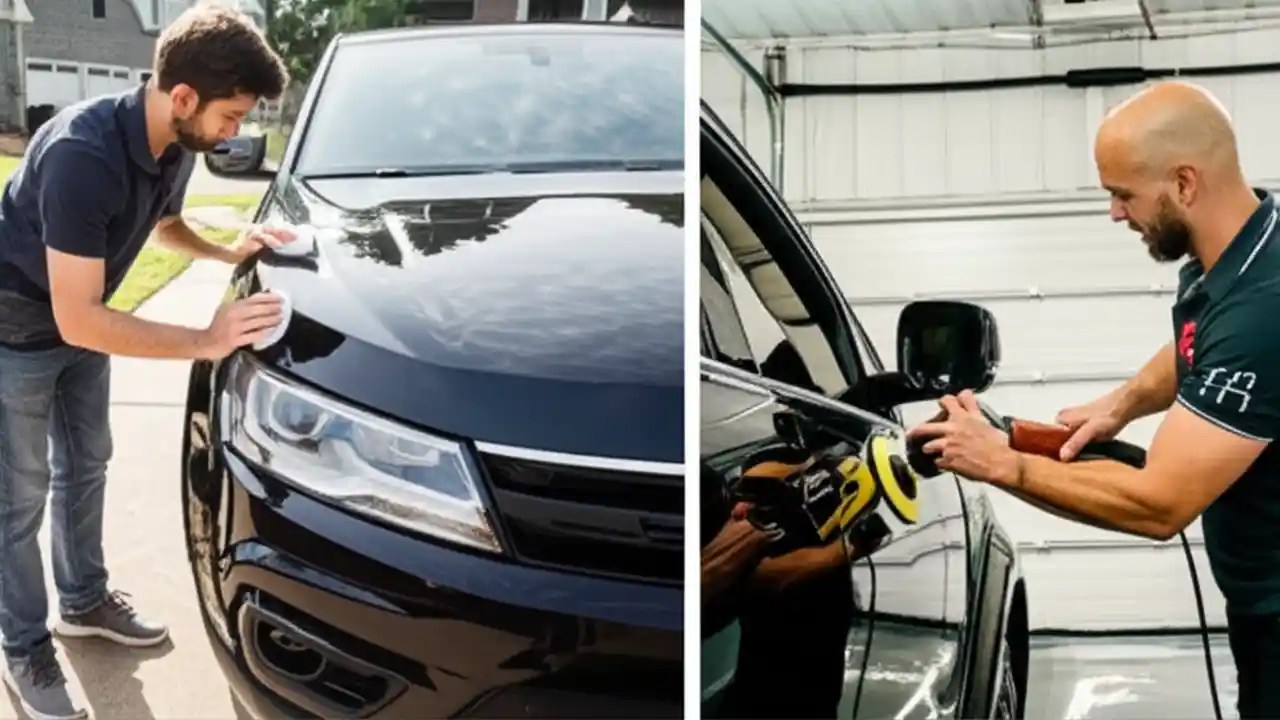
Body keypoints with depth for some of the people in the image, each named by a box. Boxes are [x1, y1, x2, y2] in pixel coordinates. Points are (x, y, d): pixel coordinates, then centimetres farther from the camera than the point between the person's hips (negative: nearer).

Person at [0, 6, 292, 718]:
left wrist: (227, 249, -8)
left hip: (80, 321, 8)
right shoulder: (82, 154, -39)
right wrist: (206, 342, -36)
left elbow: (165, 223, 12)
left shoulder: (176, 145, -13)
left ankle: (85, 600, 39)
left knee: (86, 464, 20)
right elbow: (78, 319, -38)